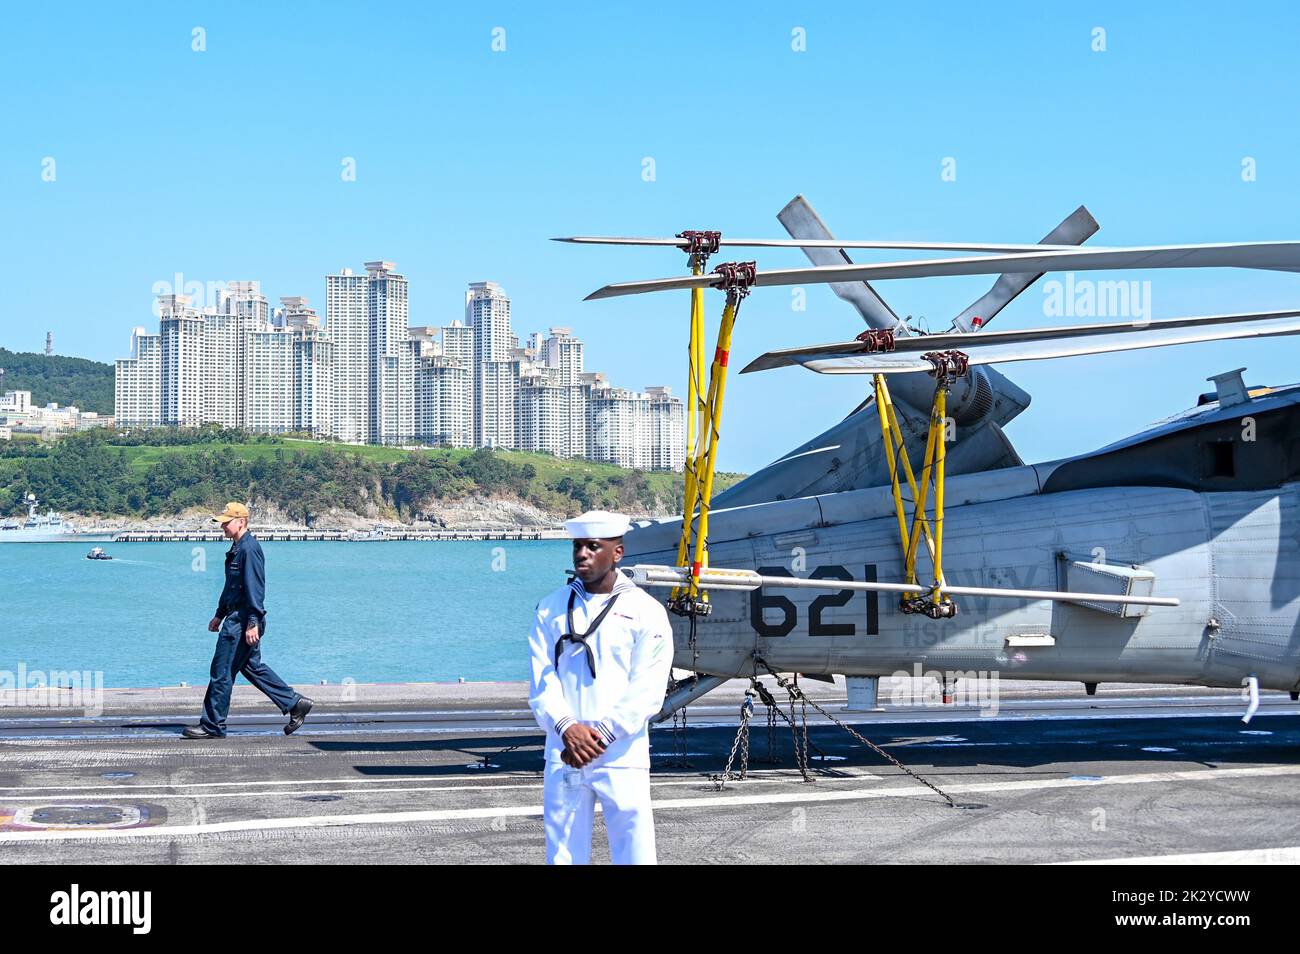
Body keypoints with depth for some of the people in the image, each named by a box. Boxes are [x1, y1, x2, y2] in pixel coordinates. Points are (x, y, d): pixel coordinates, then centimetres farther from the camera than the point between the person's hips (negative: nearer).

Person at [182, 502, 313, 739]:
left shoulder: (249, 548, -16)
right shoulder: (238, 548, 16)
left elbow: (255, 588, -21)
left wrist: (253, 623, -24)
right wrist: (219, 615, 28)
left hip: (243, 621, -11)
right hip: (236, 617, 11)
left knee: (222, 671, -4)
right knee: (252, 666, 15)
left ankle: (213, 726, 2)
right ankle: (295, 703, 18)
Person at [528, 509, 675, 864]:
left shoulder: (646, 611, 0)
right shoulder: (552, 608, 9)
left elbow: (647, 691, -7)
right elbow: (541, 678, 1)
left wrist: (602, 735, -16)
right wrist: (566, 727, -16)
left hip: (622, 757, -3)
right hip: (563, 755, 3)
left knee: (633, 851, -4)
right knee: (563, 852, 7)